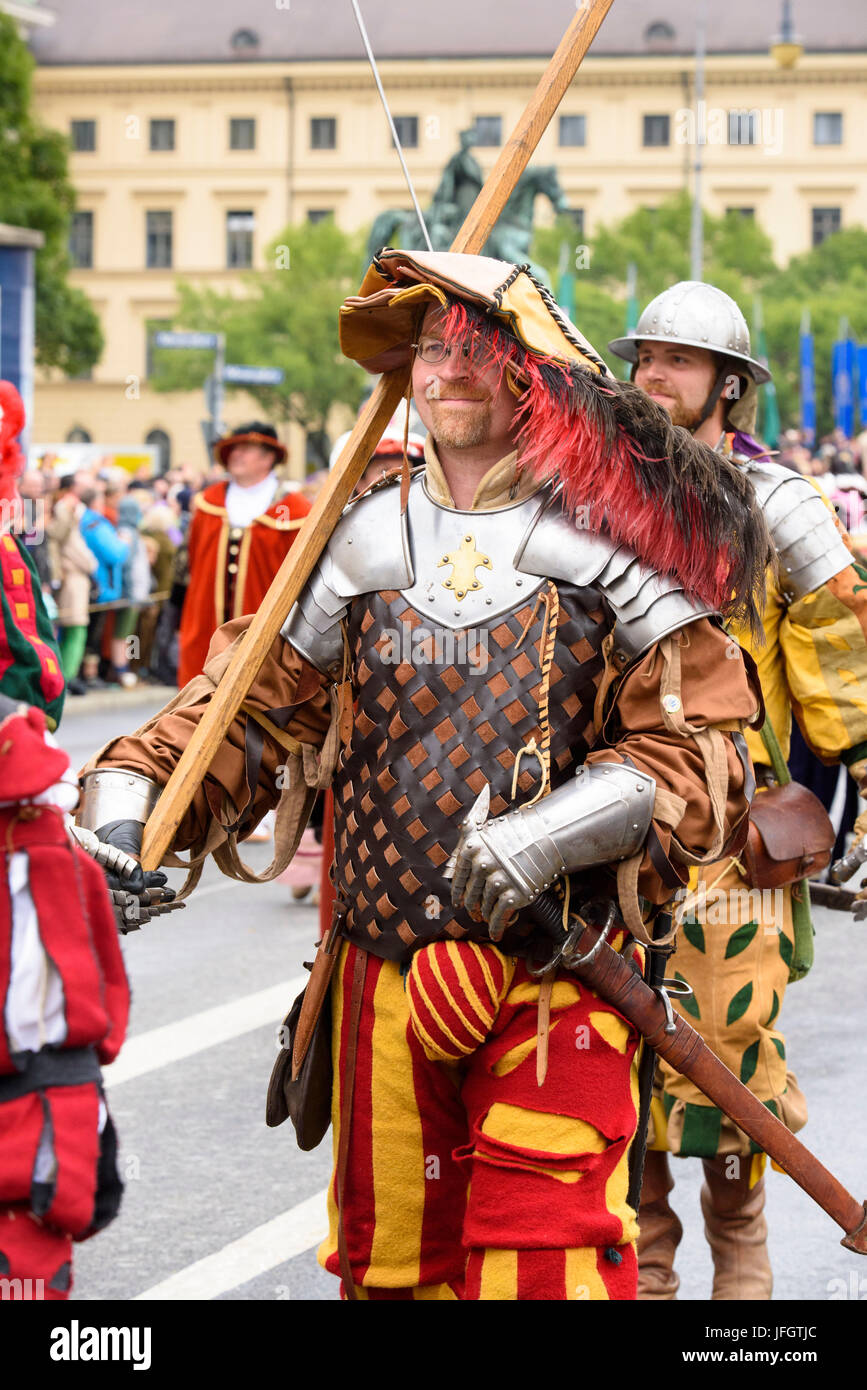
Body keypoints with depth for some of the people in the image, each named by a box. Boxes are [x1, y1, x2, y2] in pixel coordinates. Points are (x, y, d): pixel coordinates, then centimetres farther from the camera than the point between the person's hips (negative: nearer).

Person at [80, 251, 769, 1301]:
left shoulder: (613, 539, -1)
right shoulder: (365, 543, 11)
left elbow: (698, 745, -6)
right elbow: (259, 706, 15)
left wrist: (558, 829, -22)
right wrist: (130, 795, -1)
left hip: (558, 967, -4)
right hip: (389, 968, 4)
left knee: (543, 1261, -12)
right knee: (389, 1255, 11)